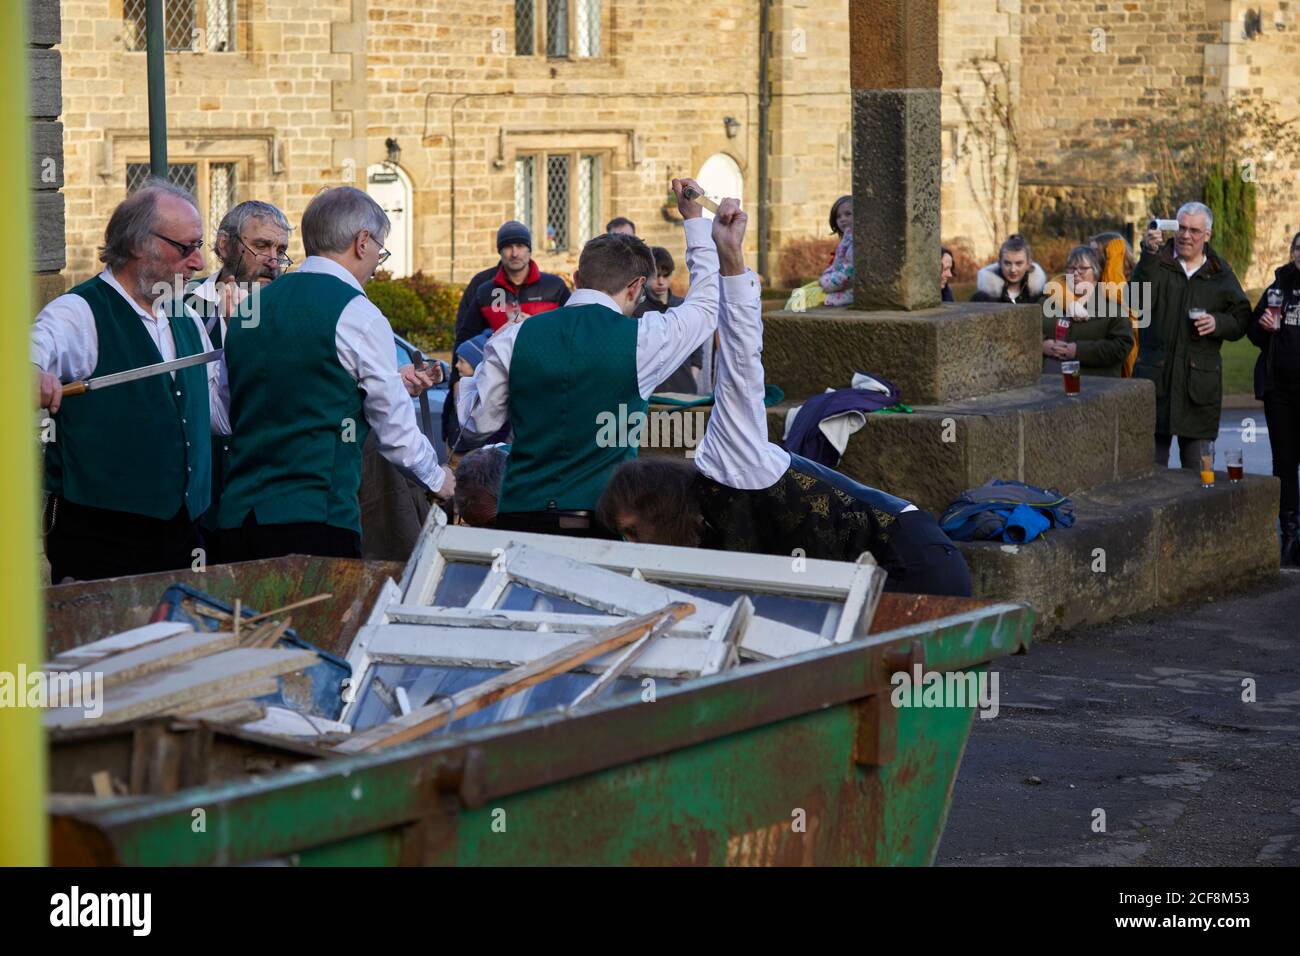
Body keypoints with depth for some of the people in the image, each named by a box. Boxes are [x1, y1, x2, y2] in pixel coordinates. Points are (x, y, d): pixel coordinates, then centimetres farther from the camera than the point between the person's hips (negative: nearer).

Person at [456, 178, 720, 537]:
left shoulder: (515, 338, 1)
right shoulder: (643, 339, -4)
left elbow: (476, 428, 9)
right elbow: (707, 304, 17)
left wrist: (478, 371, 28)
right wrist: (695, 220, 29)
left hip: (519, 518, 3)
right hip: (603, 521, -3)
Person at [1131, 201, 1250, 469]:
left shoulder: (1220, 273, 10)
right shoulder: (1157, 263, 3)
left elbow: (1240, 320, 12)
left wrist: (1218, 322, -10)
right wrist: (1149, 255, -24)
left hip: (1200, 381, 1)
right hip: (1155, 375, -1)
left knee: (1197, 464, 4)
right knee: (1152, 461, 3)